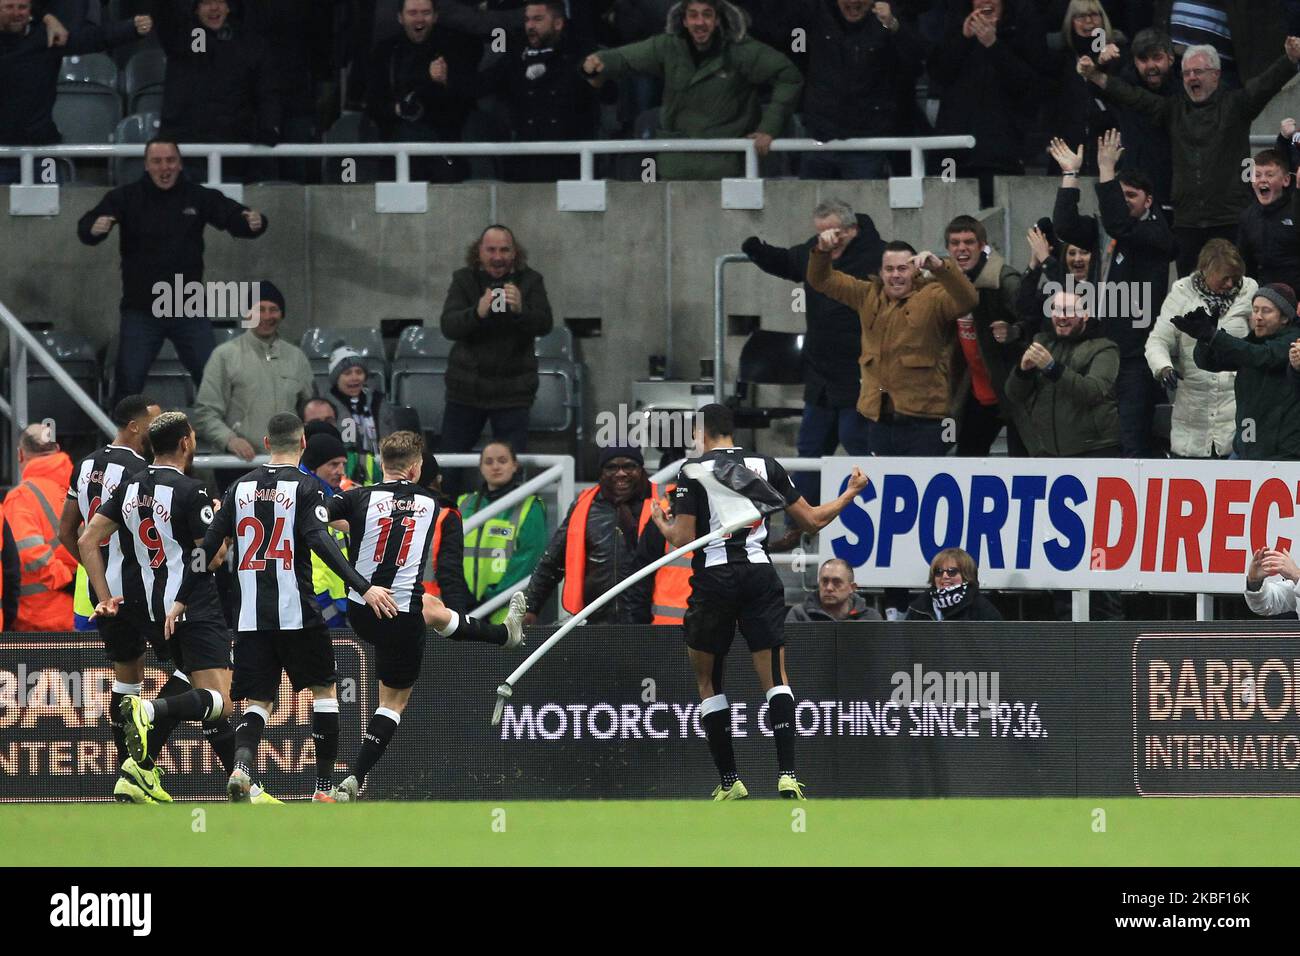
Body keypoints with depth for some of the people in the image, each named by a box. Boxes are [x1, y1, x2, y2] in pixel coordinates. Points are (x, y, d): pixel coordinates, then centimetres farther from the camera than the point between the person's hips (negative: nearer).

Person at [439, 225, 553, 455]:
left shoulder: (530, 281, -2)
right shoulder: (463, 280, -1)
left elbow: (544, 325, -12)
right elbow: (448, 327, -12)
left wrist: (520, 310, -34)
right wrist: (477, 313, -33)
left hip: (512, 392, -1)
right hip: (466, 389, 1)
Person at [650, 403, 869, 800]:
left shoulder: (694, 471, -1)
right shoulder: (766, 466, 8)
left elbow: (683, 539, -6)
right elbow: (812, 521, 13)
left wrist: (663, 525, 17)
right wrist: (850, 494, 29)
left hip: (714, 577, -2)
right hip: (760, 572, 2)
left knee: (708, 680, 12)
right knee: (775, 678, 1)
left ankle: (729, 780, 9)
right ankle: (787, 772, -15)